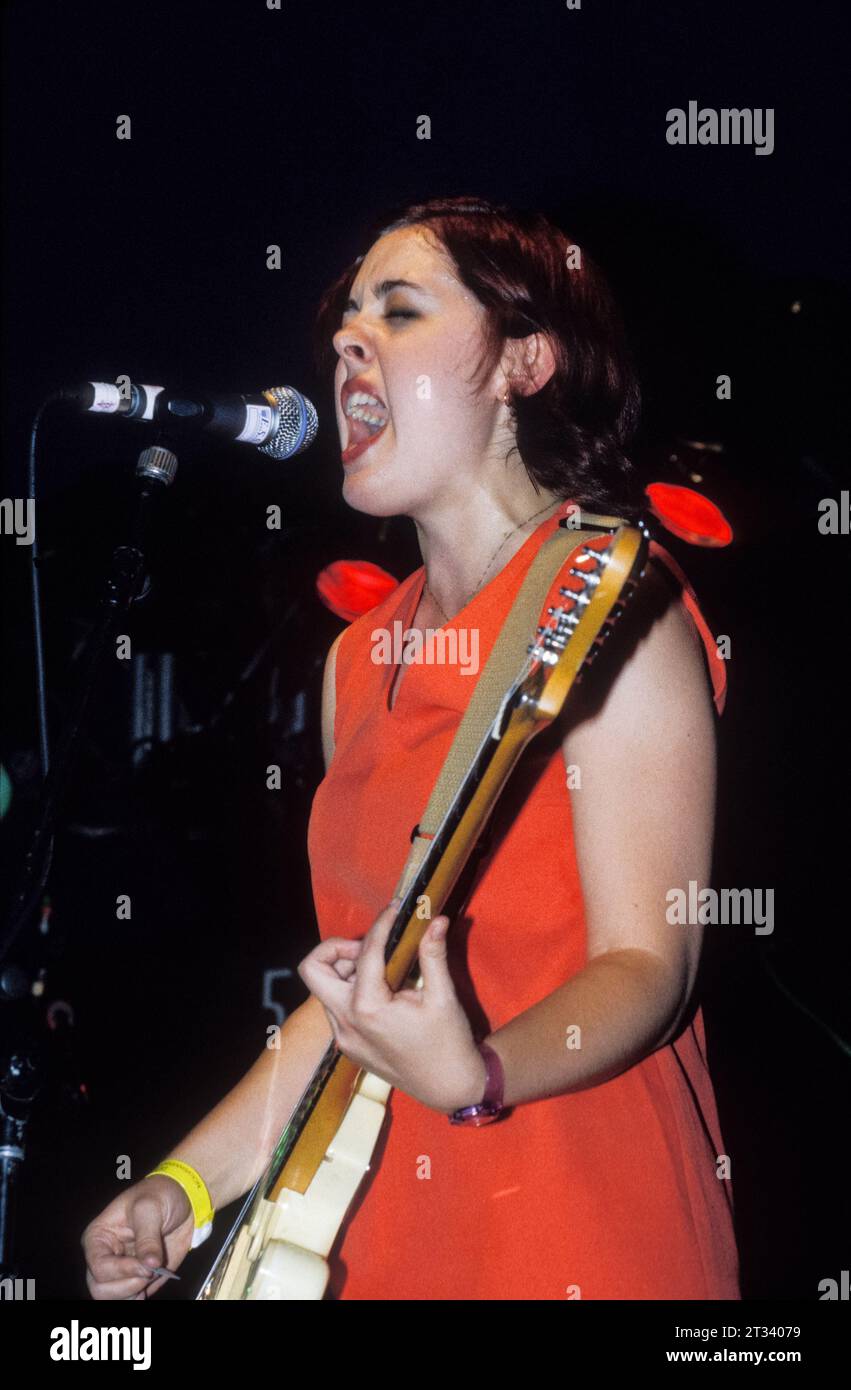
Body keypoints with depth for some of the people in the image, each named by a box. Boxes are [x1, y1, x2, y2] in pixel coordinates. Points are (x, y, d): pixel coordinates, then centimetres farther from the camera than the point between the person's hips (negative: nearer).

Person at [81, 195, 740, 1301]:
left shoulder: (609, 613, -11)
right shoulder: (359, 659, 10)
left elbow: (645, 960, -15)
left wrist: (475, 1073, -33)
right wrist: (194, 1181, 9)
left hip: (581, 1239, -6)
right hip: (388, 1232, 7)